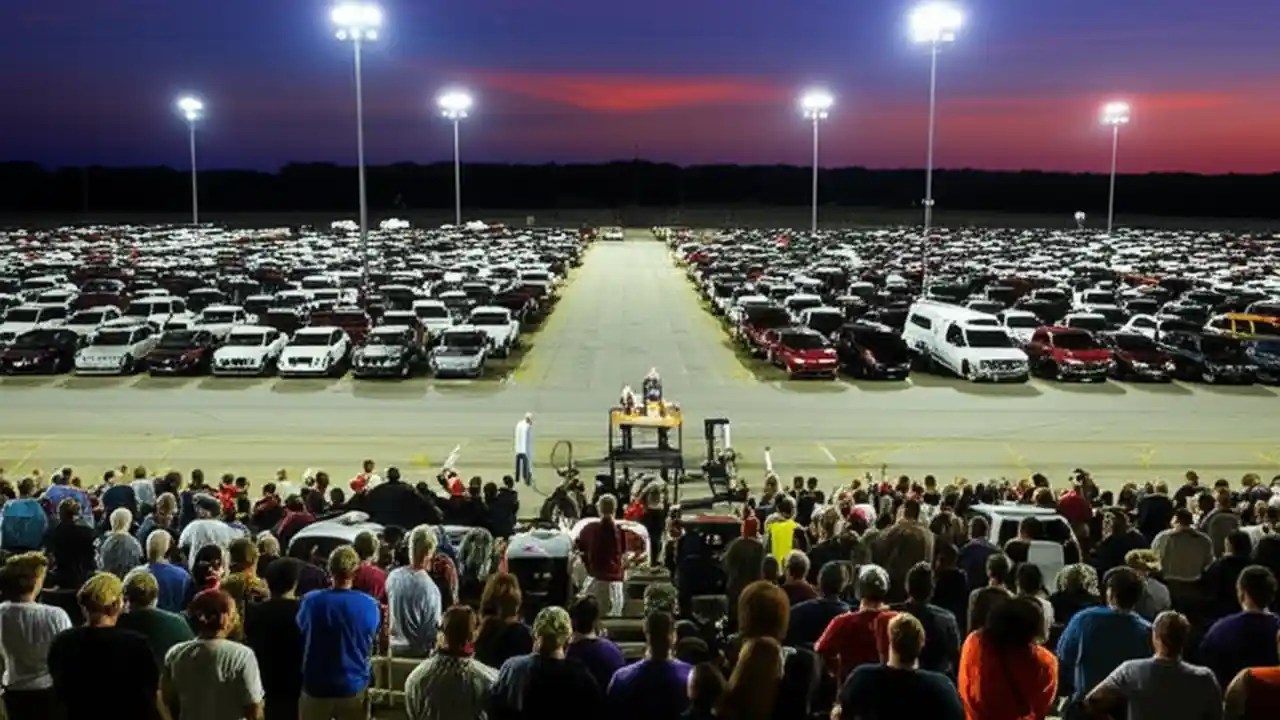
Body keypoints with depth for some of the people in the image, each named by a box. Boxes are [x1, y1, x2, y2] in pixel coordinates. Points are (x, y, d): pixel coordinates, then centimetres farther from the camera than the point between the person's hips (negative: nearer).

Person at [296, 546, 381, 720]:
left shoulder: (310, 601, -14)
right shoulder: (370, 605, -13)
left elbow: (300, 633, 5)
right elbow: (369, 649, 3)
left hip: (316, 687, 0)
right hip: (354, 687, 1)